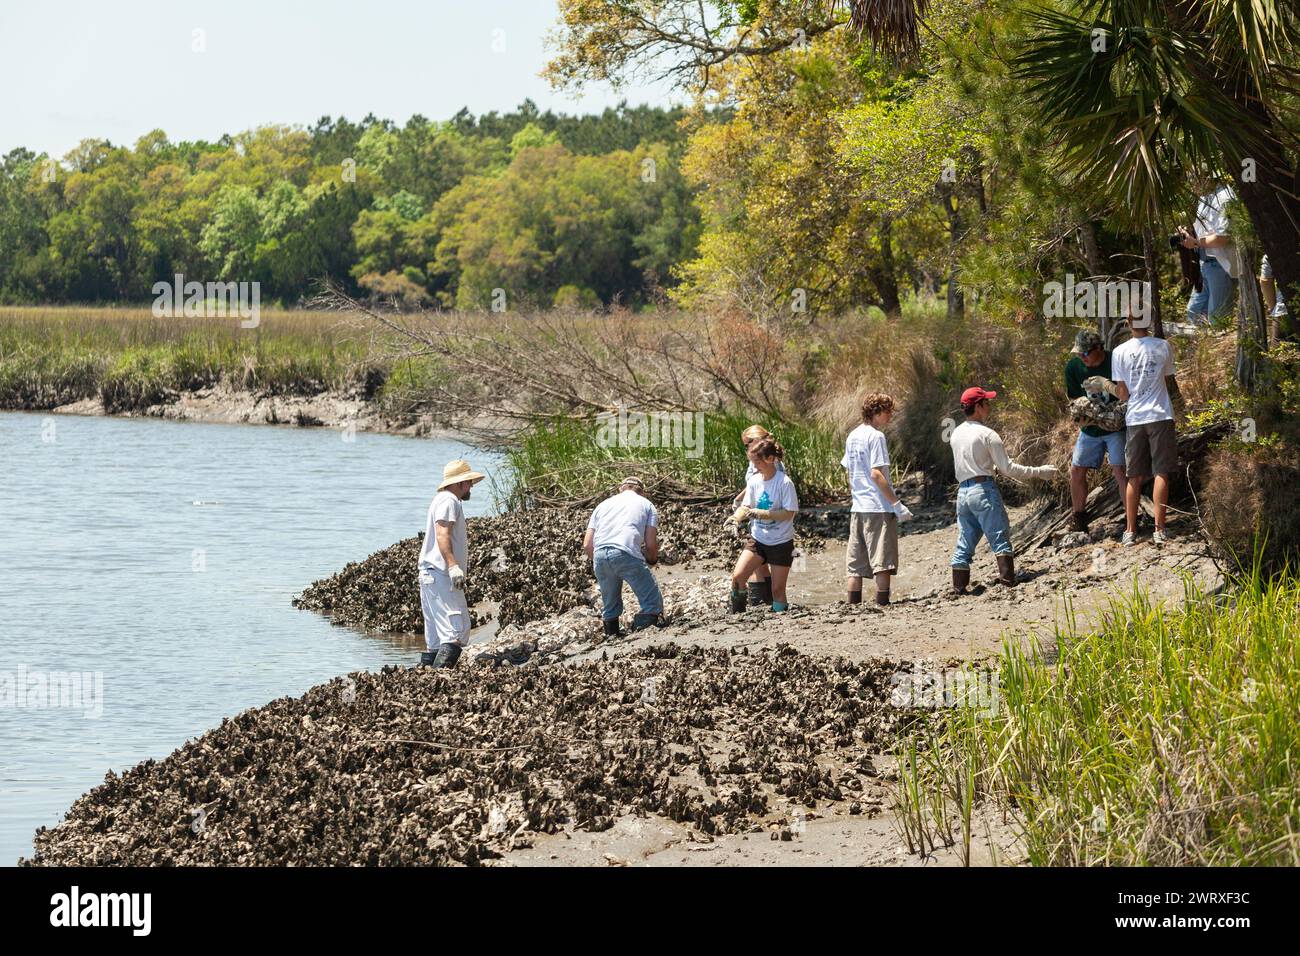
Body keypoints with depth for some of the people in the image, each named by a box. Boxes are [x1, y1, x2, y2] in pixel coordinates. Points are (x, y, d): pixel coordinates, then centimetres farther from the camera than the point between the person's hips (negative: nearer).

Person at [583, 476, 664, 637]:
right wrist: (651, 561, 32)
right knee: (652, 603, 1)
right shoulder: (646, 504, 22)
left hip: (600, 555, 5)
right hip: (627, 554, -4)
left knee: (610, 607, 21)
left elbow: (587, 545, 21)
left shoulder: (604, 504, 30)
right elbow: (651, 544, 11)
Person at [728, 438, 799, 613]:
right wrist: (737, 516, -19)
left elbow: (789, 513, -17)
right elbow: (746, 506, 3)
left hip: (781, 542, -4)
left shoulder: (784, 482, -16)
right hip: (758, 539, 4)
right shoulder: (754, 480, -1)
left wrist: (763, 513, -27)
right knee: (737, 577, -10)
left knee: (777, 589, 1)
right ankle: (737, 615, 3)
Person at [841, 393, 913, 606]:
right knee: (883, 563, -5)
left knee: (855, 565, 7)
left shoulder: (852, 436, 13)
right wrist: (897, 504, -16)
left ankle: (853, 605, 7)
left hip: (858, 508, 8)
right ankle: (883, 603, -6)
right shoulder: (876, 436, -11)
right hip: (879, 508, -8)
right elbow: (876, 474, -18)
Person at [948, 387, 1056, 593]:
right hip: (983, 489, -7)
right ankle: (1008, 582, -12)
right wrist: (1038, 472, -3)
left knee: (964, 544, 9)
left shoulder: (956, 434, 12)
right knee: (1000, 538, -4)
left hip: (963, 491, 7)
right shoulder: (987, 435, -10)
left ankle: (959, 588, 7)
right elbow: (1007, 468, -10)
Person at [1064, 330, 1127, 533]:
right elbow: (1076, 397, 3)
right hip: (1090, 428, 5)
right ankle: (1079, 519, 20)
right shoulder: (1073, 367, -7)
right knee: (1076, 470, 5)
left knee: (1119, 470, -17)